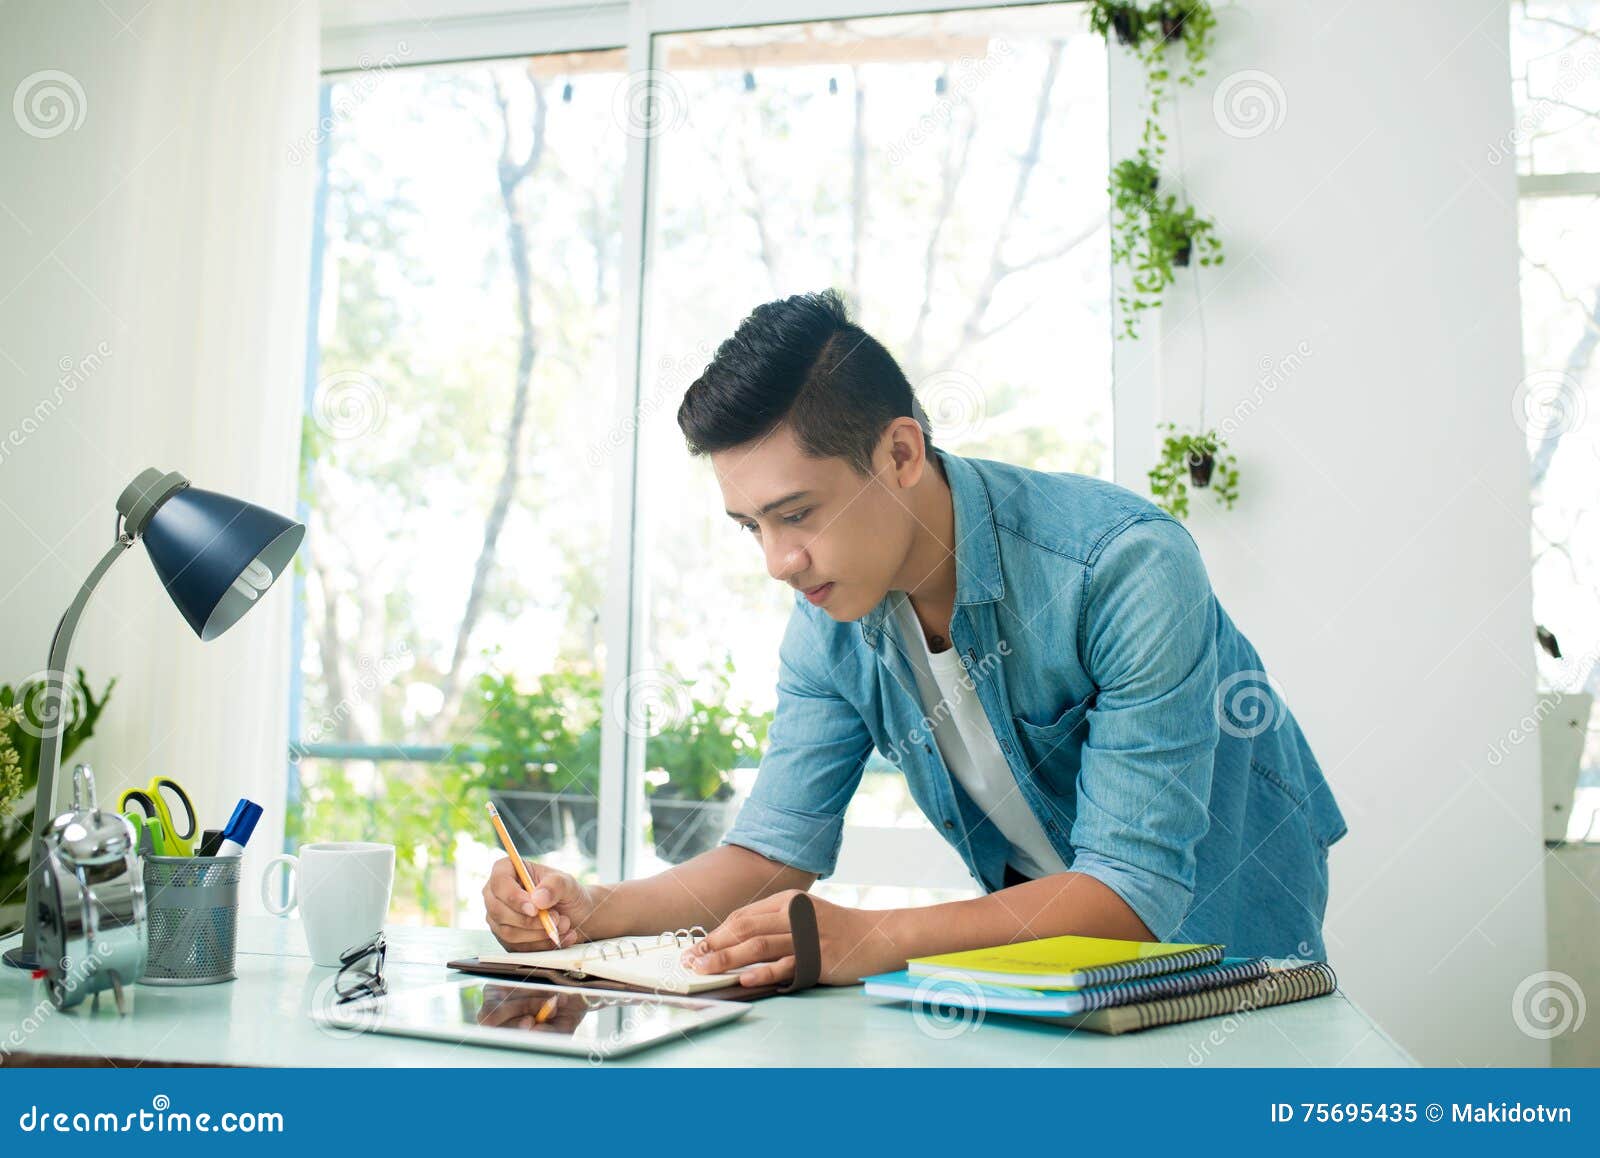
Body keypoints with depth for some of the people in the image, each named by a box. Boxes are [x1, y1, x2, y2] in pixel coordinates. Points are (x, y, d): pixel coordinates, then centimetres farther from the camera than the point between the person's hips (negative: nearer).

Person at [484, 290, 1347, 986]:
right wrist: (594, 912, -22)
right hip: (1043, 933, 4)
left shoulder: (1126, 567, -29)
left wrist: (871, 940, -42)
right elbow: (776, 853, -4)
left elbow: (1138, 894, -31)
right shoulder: (828, 626, -10)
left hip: (1222, 943, -3)